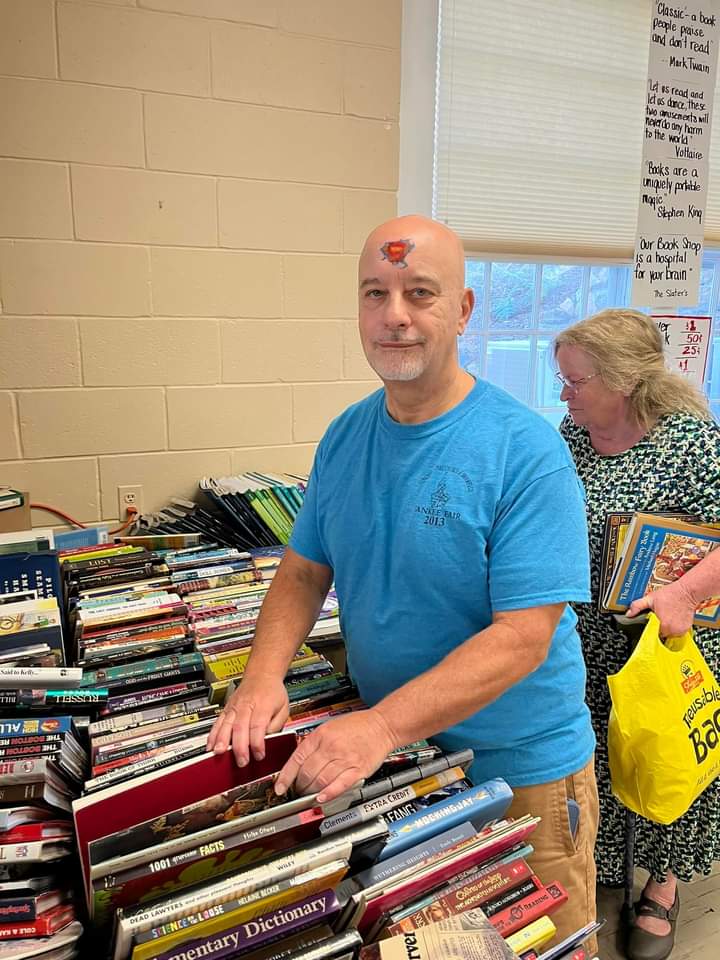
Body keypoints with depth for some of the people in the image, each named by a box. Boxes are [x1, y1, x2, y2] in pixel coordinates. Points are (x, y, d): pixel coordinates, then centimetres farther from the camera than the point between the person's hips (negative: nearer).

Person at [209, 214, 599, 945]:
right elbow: (305, 570, 2)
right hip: (383, 752, 5)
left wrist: (383, 724, -32)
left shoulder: (526, 451, -22)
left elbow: (522, 638, -25)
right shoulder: (345, 437, -3)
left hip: (519, 769, -4)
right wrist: (264, 674, -14)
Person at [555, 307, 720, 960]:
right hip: (582, 644, 5)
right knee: (588, 757, 17)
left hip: (664, 646, -5)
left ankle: (662, 887, 38)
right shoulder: (571, 434, 1)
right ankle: (595, 865, 43)